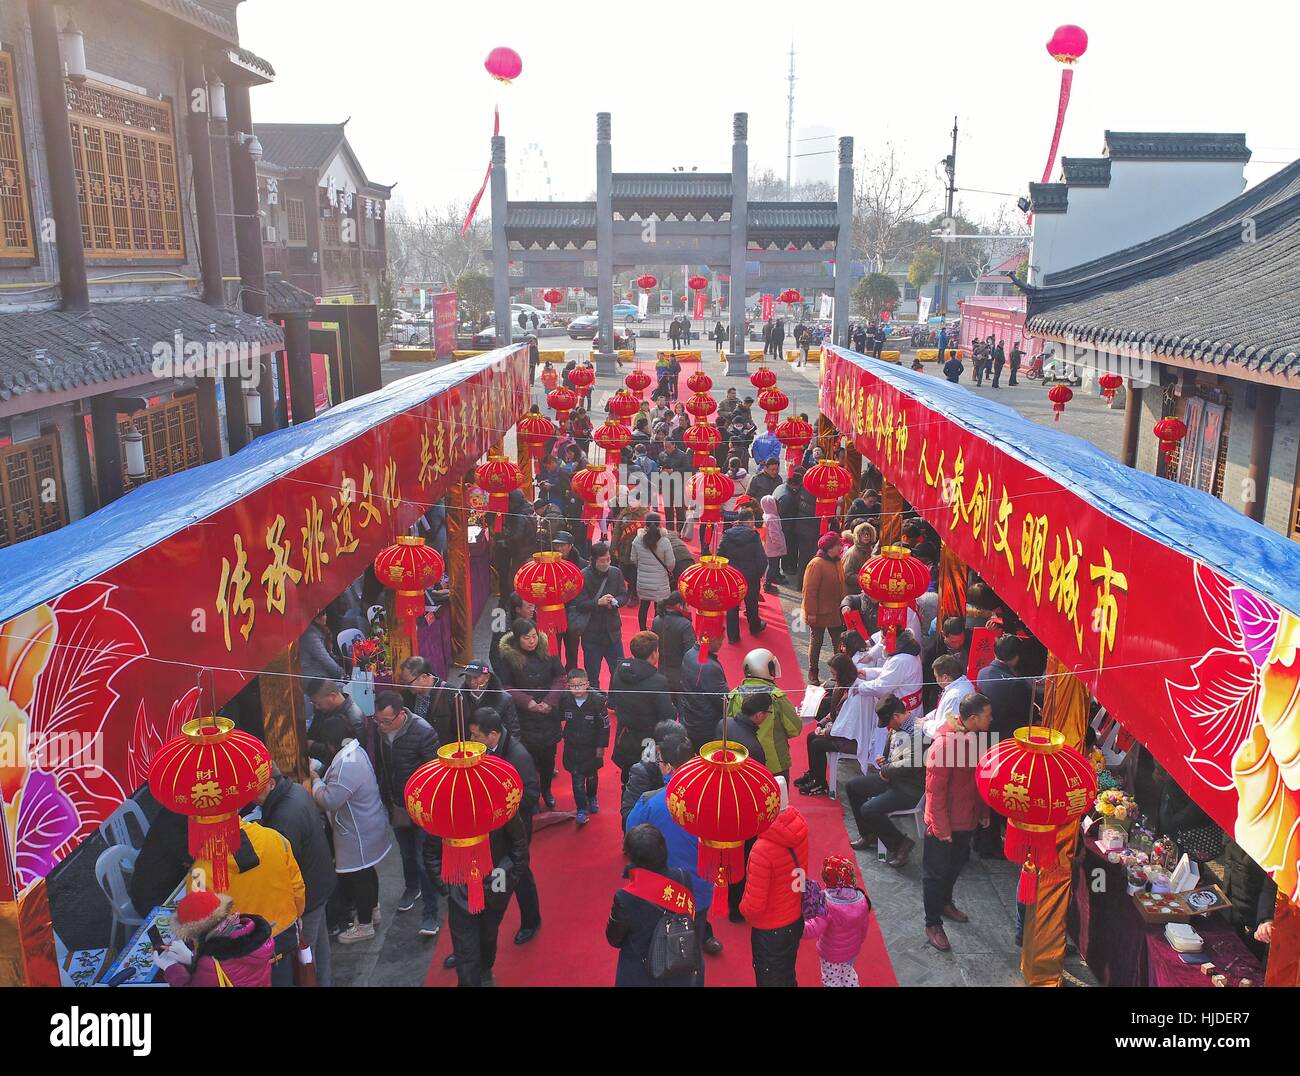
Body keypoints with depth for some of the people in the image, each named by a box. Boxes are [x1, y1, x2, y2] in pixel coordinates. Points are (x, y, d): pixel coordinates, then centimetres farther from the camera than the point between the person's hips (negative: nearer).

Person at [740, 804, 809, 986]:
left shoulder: (763, 850, -36)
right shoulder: (798, 826, -18)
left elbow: (754, 907, -26)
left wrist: (743, 908, -5)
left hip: (770, 930, -5)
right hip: (796, 921, 6)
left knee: (770, 981, 18)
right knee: (788, 977, 28)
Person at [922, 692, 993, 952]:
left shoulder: (977, 739, -1)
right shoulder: (944, 745, -27)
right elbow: (935, 791, -23)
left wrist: (984, 812, 17)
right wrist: (941, 828, -20)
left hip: (967, 821, 8)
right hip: (944, 824, -8)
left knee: (956, 865, 25)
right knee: (935, 873, 6)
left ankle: (945, 903, 47)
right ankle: (933, 925, 18)